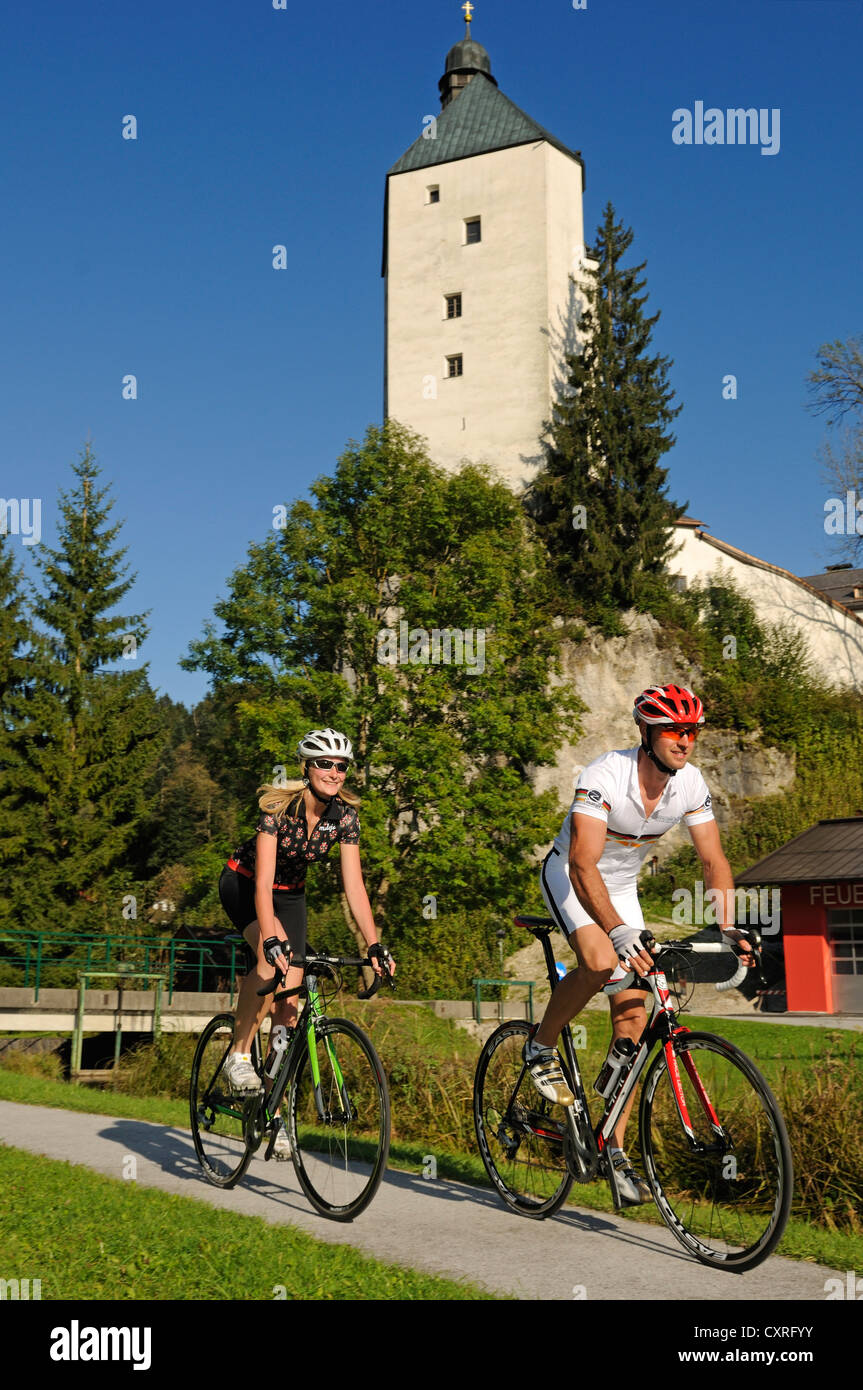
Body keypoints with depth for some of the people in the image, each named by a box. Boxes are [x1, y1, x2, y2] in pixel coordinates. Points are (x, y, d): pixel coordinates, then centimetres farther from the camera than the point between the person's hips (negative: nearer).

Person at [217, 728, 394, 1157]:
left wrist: (375, 946, -26)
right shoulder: (278, 806, -30)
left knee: (290, 1003, -5)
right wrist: (271, 938, -49)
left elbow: (354, 886, -17)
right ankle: (238, 1054, -17)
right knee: (273, 956, -35)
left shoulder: (344, 816, -18)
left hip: (290, 893, 4)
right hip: (242, 884, -4)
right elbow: (262, 881, -36)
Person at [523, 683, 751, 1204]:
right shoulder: (605, 776, -32)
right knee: (602, 962, -34)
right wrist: (621, 933, -53)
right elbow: (583, 867, -41)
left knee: (633, 1018, -3)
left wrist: (728, 929, -22)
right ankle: (542, 1047, -5)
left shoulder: (691, 784, -16)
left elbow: (714, 859, -8)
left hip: (622, 887, 5)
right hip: (568, 876, -5)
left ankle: (616, 1150, 5)